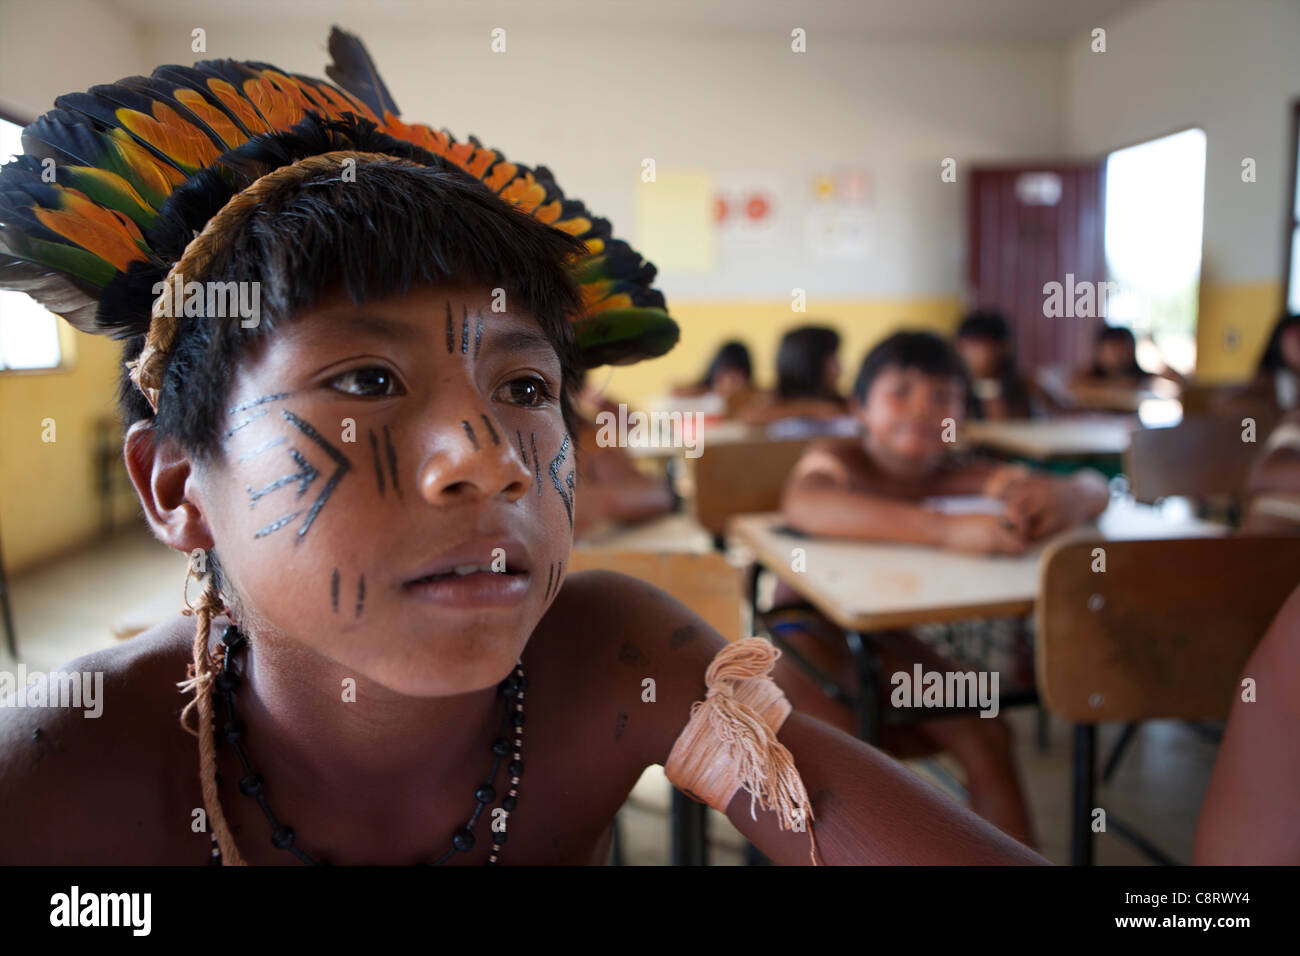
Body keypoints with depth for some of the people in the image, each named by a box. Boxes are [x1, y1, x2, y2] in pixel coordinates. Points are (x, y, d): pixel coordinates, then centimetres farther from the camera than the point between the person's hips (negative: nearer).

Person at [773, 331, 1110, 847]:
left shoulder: (957, 474, -7)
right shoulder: (839, 460, -20)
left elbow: (1093, 488, -8)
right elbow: (801, 503, -46)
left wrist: (1061, 500, -35)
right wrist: (947, 529, -55)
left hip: (891, 638, 5)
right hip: (809, 628, -5)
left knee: (986, 733, -9)